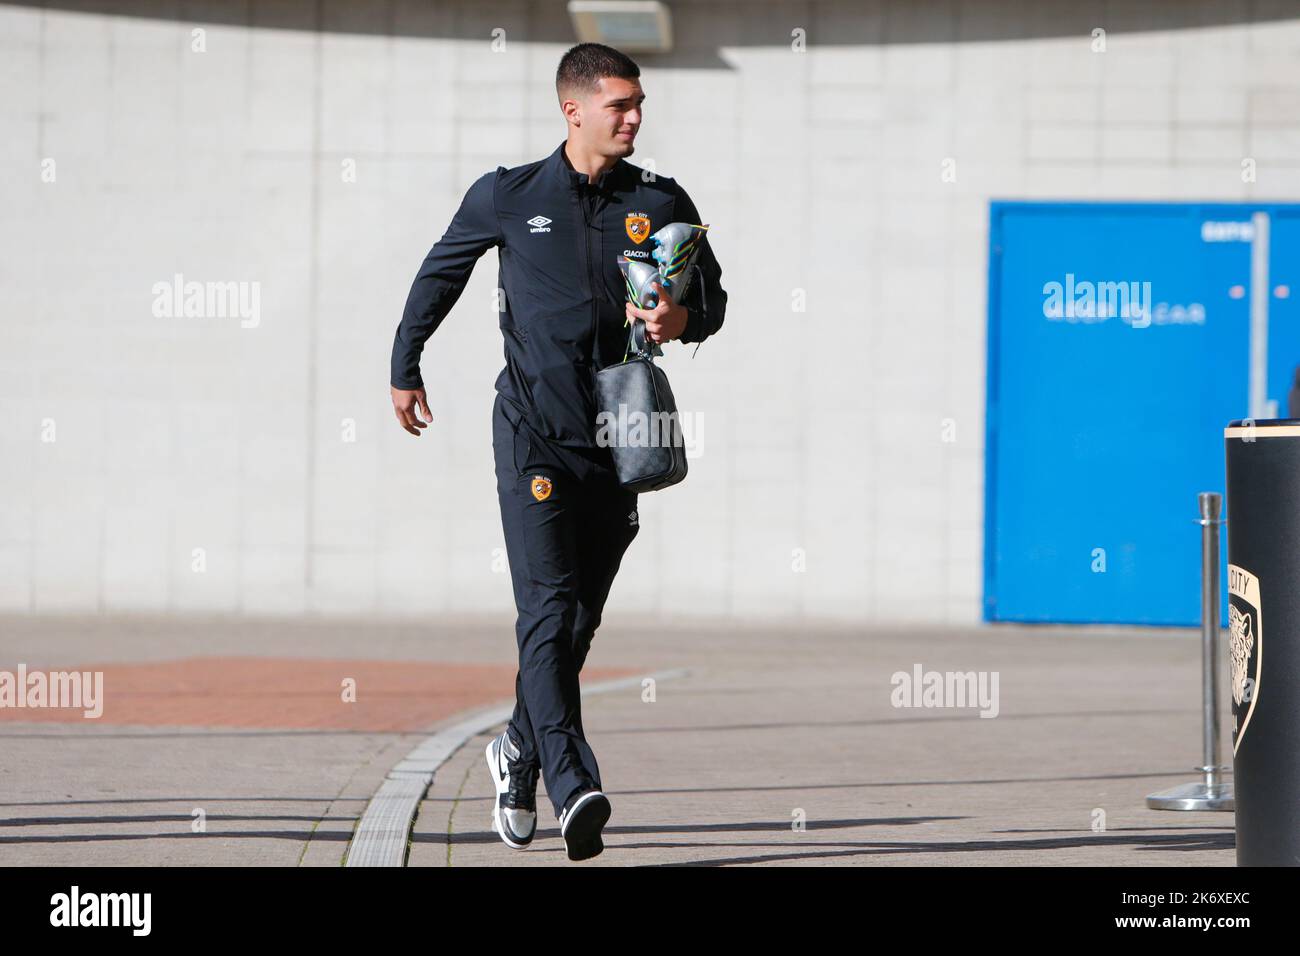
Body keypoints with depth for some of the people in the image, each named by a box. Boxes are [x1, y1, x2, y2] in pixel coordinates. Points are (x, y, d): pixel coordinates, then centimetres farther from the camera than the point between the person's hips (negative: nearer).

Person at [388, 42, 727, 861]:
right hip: (535, 432, -3)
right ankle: (574, 788, -27)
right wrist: (405, 369, 24)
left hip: (616, 440, 3)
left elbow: (713, 298, 14)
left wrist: (684, 319, -10)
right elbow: (441, 272, 19)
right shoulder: (508, 198, 2)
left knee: (580, 621, 10)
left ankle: (522, 751, 34)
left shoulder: (662, 204, 6)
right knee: (550, 610, -16)